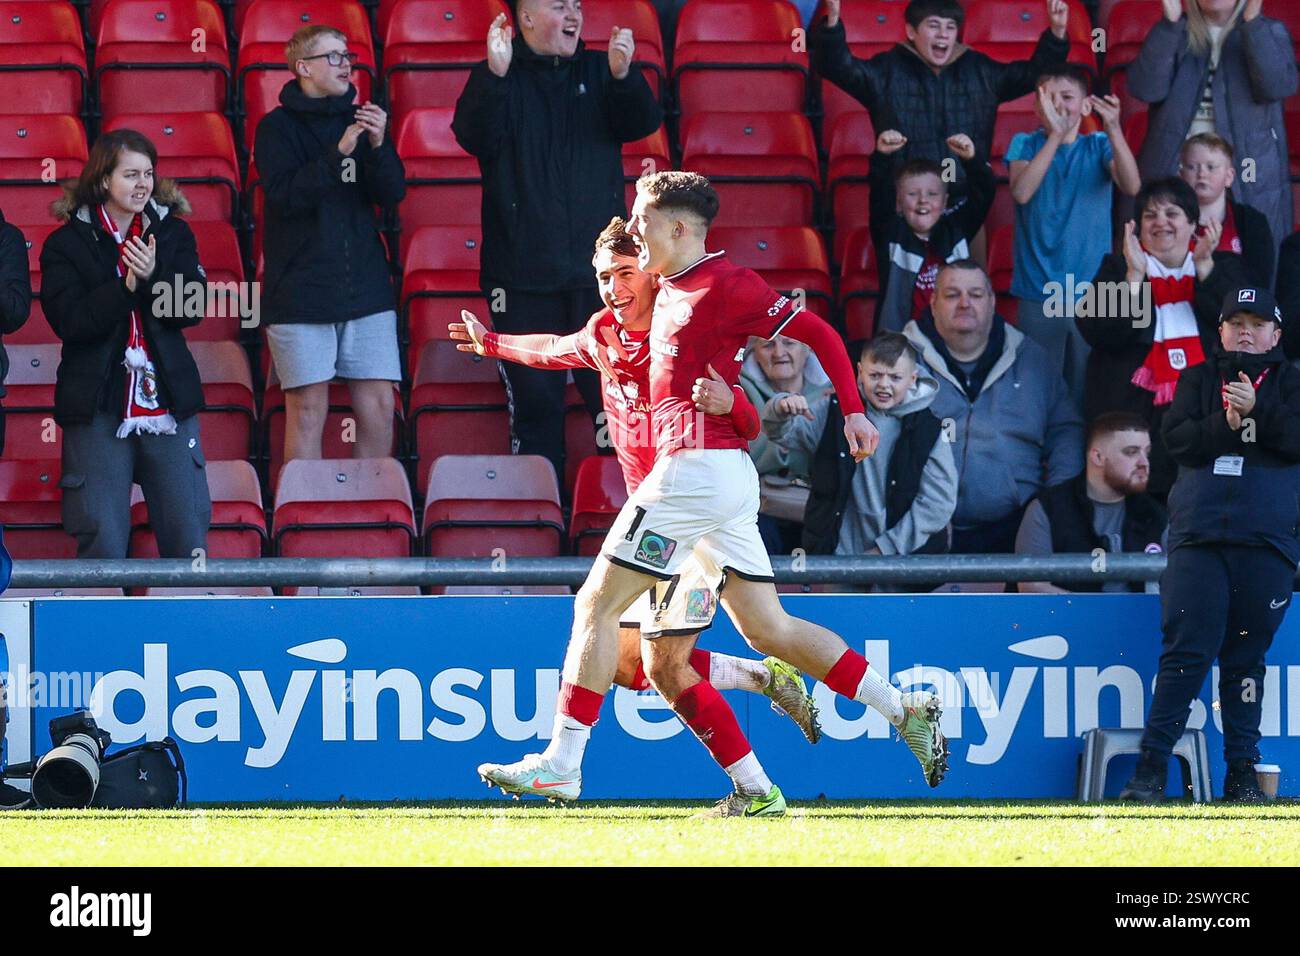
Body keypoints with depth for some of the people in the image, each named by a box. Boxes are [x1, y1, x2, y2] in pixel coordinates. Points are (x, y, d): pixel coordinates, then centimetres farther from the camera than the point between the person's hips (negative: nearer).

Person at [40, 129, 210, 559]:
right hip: (98, 410, -2)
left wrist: (154, 276, -20)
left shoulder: (173, 233, 9)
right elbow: (69, 321, -11)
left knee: (188, 537, -1)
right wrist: (128, 286, -19)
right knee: (102, 543, -4)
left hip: (169, 407, 2)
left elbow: (191, 310, -2)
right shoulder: (66, 245, 2)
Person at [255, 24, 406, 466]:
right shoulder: (278, 127, 0)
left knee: (378, 406, 0)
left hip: (365, 288, 4)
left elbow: (393, 193, 6)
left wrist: (378, 145, -13)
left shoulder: (358, 119, 13)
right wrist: (338, 153, -21)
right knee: (308, 409, -6)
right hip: (300, 292, -4)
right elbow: (283, 194, -13)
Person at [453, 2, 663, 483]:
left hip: (598, 273, 2)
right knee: (535, 403, 3)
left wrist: (623, 75, -24)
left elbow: (644, 123, -3)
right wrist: (496, 75, -32)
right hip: (524, 276, -2)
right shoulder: (496, 79, 2)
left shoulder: (598, 71, 10)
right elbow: (473, 136, -15)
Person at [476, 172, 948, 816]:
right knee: (766, 627, 10)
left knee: (597, 603, -7)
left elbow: (817, 333, -7)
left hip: (698, 467, -10)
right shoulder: (669, 291, 19)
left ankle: (563, 760, -7)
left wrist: (853, 412, -11)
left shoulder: (723, 285, -8)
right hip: (725, 479, 10)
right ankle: (905, 711, 10)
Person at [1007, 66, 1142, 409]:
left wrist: (1114, 130, -30)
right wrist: (1055, 135, -26)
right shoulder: (1026, 145, 3)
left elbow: (1131, 186, -15)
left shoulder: (1099, 147, 5)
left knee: (1087, 391, 2)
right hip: (1038, 294, -1)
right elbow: (1021, 192, -17)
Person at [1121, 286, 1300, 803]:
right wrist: (1227, 424, -14)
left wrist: (1256, 410, -16)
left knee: (1246, 657, 3)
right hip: (1198, 539, 0)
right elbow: (1178, 439, 1)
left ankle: (1242, 770, 8)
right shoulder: (1198, 380, 15)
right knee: (1187, 652, -9)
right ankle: (1151, 766, -10)